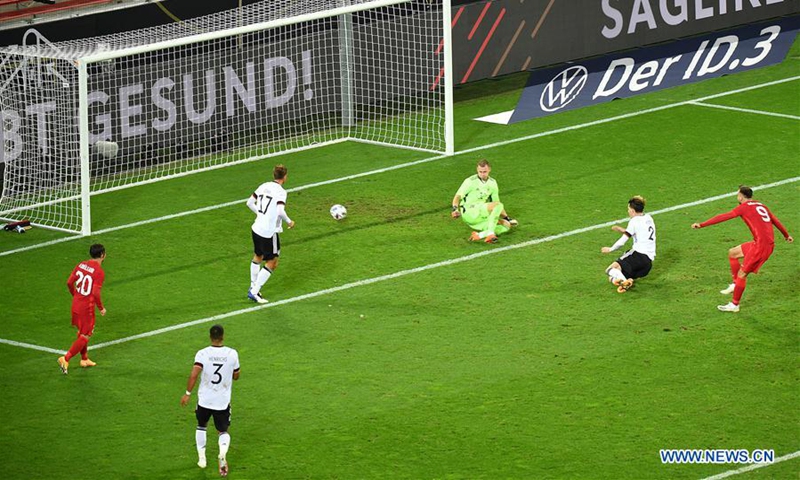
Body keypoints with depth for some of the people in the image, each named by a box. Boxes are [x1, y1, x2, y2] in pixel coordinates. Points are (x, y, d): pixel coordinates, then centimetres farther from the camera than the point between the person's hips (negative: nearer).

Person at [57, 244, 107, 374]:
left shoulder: (81, 265, 2)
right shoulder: (99, 272, -18)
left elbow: (69, 282, 5)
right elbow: (96, 293, -23)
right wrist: (101, 308, -7)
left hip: (76, 304, 7)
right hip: (87, 308, -7)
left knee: (82, 332, 23)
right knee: (85, 336, 3)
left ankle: (84, 359, 35)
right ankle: (65, 359, -7)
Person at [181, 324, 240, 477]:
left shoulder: (202, 354, -11)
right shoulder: (232, 354, -7)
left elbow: (194, 374, -21)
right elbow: (236, 376, 5)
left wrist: (187, 393, -12)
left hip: (204, 400, 0)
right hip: (223, 401, 0)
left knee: (201, 426, 26)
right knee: (223, 431, 12)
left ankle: (201, 457, 26)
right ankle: (223, 453, -20)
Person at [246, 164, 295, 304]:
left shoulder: (263, 186, 5)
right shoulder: (280, 191, -16)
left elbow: (250, 202, 11)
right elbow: (280, 211, -29)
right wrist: (289, 221, -11)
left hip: (257, 228, 7)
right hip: (270, 233, -7)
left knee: (257, 257, 26)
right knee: (271, 263, 4)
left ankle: (253, 288, 35)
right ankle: (254, 292, 0)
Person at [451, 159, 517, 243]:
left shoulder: (492, 183, 13)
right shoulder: (471, 181, -5)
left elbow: (496, 201, 19)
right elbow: (458, 196, -10)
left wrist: (505, 216, 10)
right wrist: (455, 209, -28)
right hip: (469, 213, -7)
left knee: (506, 225, -13)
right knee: (498, 205, -25)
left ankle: (480, 234, -29)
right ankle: (490, 234, -35)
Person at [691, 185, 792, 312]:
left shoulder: (744, 207, -5)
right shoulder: (761, 206, 18)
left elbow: (724, 217, -10)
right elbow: (776, 221, 27)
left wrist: (701, 225, -11)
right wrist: (787, 235, 42)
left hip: (761, 245, -9)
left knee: (742, 274, 0)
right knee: (732, 253, 19)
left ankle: (734, 305, 8)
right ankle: (735, 284, 19)